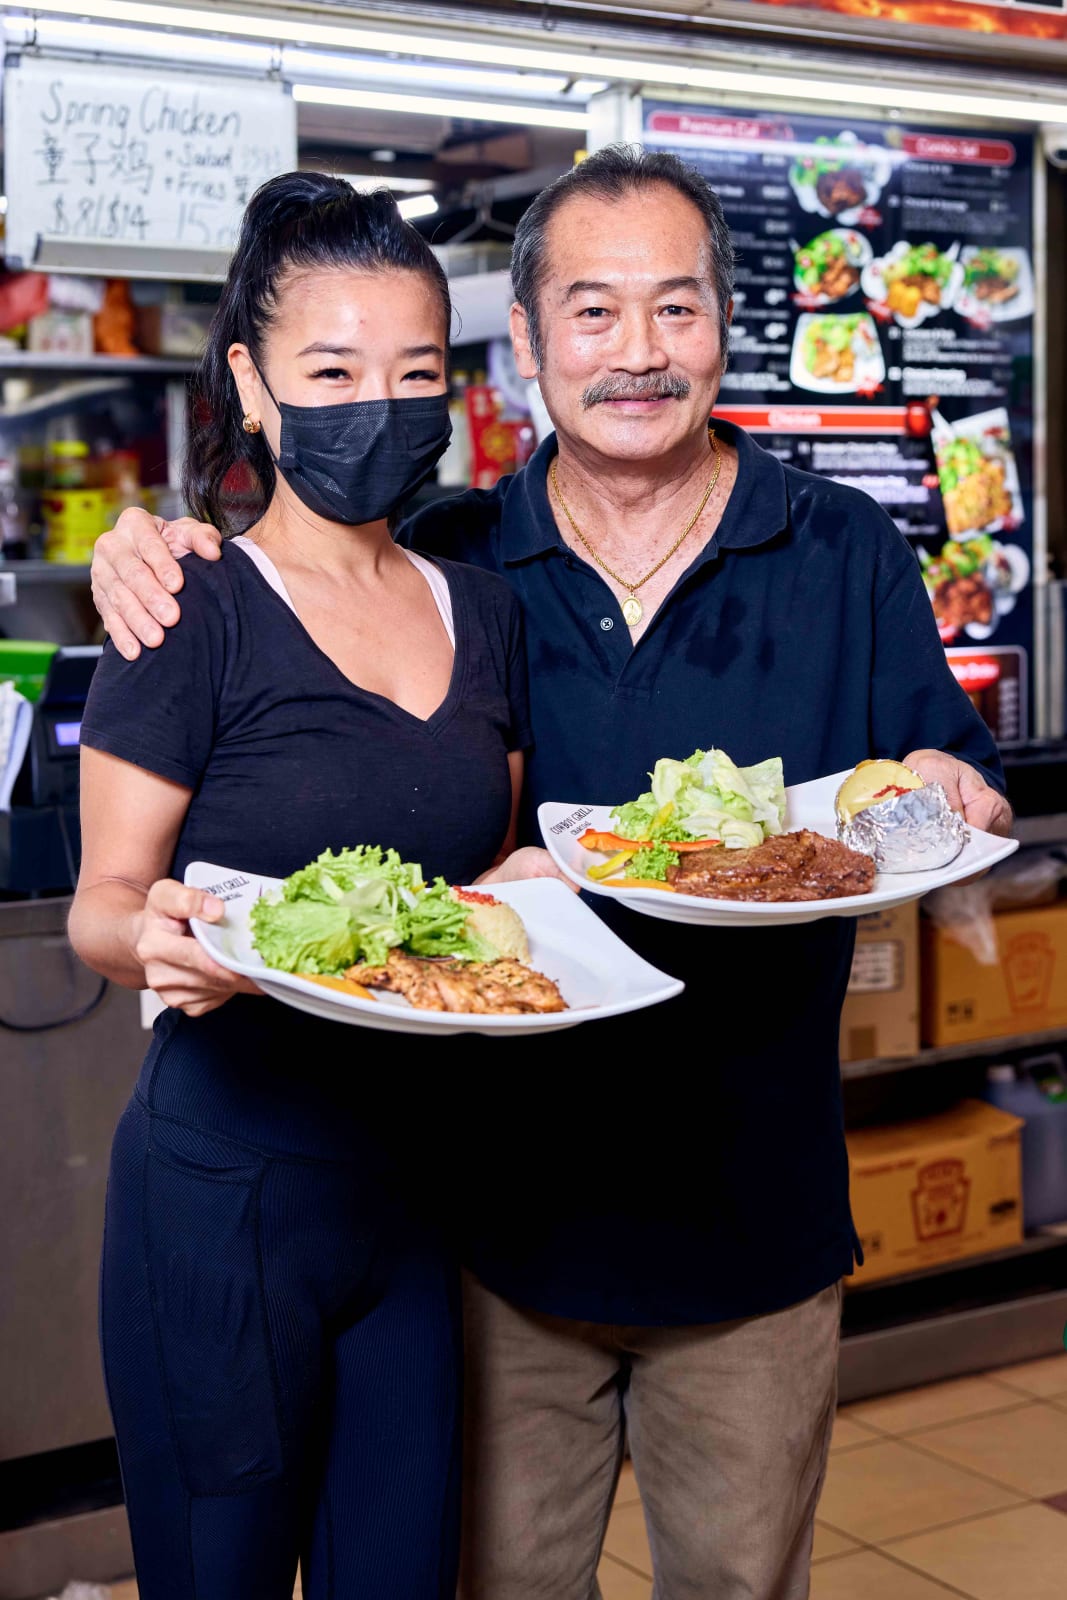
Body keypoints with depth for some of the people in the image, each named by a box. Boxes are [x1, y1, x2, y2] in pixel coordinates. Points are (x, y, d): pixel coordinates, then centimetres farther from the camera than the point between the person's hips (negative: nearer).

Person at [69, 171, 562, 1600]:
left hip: (418, 1180, 5)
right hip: (227, 1195, -5)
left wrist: (540, 880, -5)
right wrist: (158, 940, -30)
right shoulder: (194, 616, -9)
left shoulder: (484, 613, 8)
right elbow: (102, 905, -8)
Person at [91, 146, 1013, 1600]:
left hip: (758, 1214, 0)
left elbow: (966, 796, 1)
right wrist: (154, 553, -14)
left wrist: (941, 796, -24)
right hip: (514, 1206, 0)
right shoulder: (447, 564, -3)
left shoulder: (845, 552, -3)